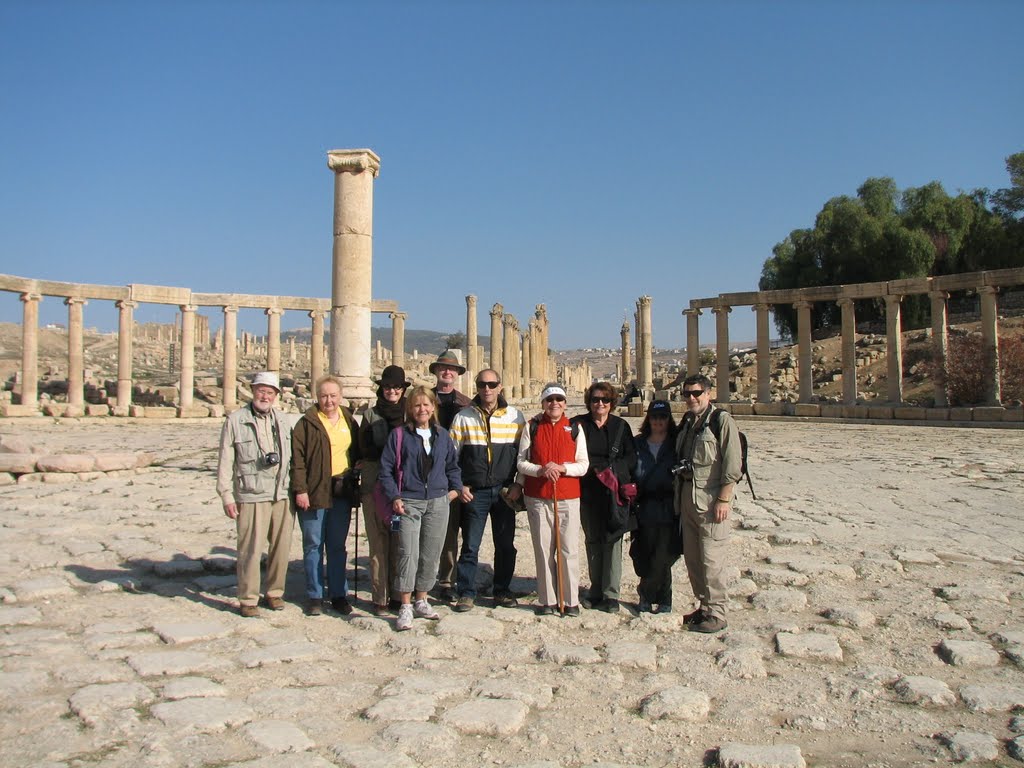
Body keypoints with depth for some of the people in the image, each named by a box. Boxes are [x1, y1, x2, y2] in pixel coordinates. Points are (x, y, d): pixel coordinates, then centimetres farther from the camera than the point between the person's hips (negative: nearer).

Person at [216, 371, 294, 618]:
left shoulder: (282, 421, 11)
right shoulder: (235, 421, -1)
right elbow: (225, 462, -2)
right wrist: (227, 496, -5)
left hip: (282, 495, 4)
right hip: (251, 496, -4)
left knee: (281, 547, 8)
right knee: (251, 549, -3)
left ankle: (274, 592, 25)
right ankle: (248, 599, 11)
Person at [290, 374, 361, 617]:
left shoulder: (349, 421, 11)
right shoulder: (307, 423, -3)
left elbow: (357, 453, 18)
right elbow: (297, 458, -7)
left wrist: (354, 483, 8)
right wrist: (300, 490, -13)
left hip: (342, 492, 4)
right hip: (314, 493, -4)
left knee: (338, 546, 10)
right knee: (313, 546, 4)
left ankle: (339, 594, 19)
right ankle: (314, 597, 14)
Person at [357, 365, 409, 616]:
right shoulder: (371, 414, 9)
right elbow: (365, 449, 0)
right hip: (375, 484, -1)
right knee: (378, 543, -2)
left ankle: (398, 595, 12)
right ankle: (379, 598, 6)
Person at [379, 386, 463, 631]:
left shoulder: (442, 435, 10)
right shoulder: (399, 435, 0)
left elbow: (453, 465, 22)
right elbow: (386, 469, 0)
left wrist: (455, 487, 9)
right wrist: (394, 497, -8)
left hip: (438, 503, 4)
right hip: (408, 503, -3)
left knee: (431, 555, 8)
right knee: (408, 553, -10)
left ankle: (421, 602, 22)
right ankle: (405, 608, -3)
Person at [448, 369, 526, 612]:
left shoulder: (515, 416, 2)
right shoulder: (464, 417, 1)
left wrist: (518, 484, -2)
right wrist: (459, 485, -3)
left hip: (505, 490, 1)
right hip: (474, 491, -1)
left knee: (506, 545, 8)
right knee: (470, 546, 2)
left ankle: (502, 591, 22)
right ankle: (466, 593, 13)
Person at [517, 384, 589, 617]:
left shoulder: (575, 429, 7)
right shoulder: (532, 427, 7)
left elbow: (584, 465, 5)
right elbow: (521, 462, 5)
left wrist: (562, 468, -14)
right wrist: (541, 470, -14)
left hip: (568, 497, 0)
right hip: (538, 498, 0)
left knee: (569, 550, -1)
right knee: (543, 550, 3)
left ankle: (570, 600, 9)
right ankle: (547, 600, 13)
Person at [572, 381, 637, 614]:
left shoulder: (621, 426, 5)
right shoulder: (578, 424, 4)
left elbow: (631, 459, 3)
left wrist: (608, 469, -9)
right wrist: (596, 470, -11)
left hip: (614, 492, -1)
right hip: (587, 492, 1)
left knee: (612, 541, -4)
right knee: (592, 540, 9)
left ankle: (610, 594, 3)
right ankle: (596, 589, 21)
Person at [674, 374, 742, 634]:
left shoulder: (722, 420, -9)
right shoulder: (686, 422, 15)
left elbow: (732, 463, -14)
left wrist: (724, 499, -18)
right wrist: (678, 496, 16)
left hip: (711, 497, -8)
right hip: (687, 496, 8)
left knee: (711, 558, -6)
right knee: (691, 556, 13)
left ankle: (716, 614, 6)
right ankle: (704, 606, 26)